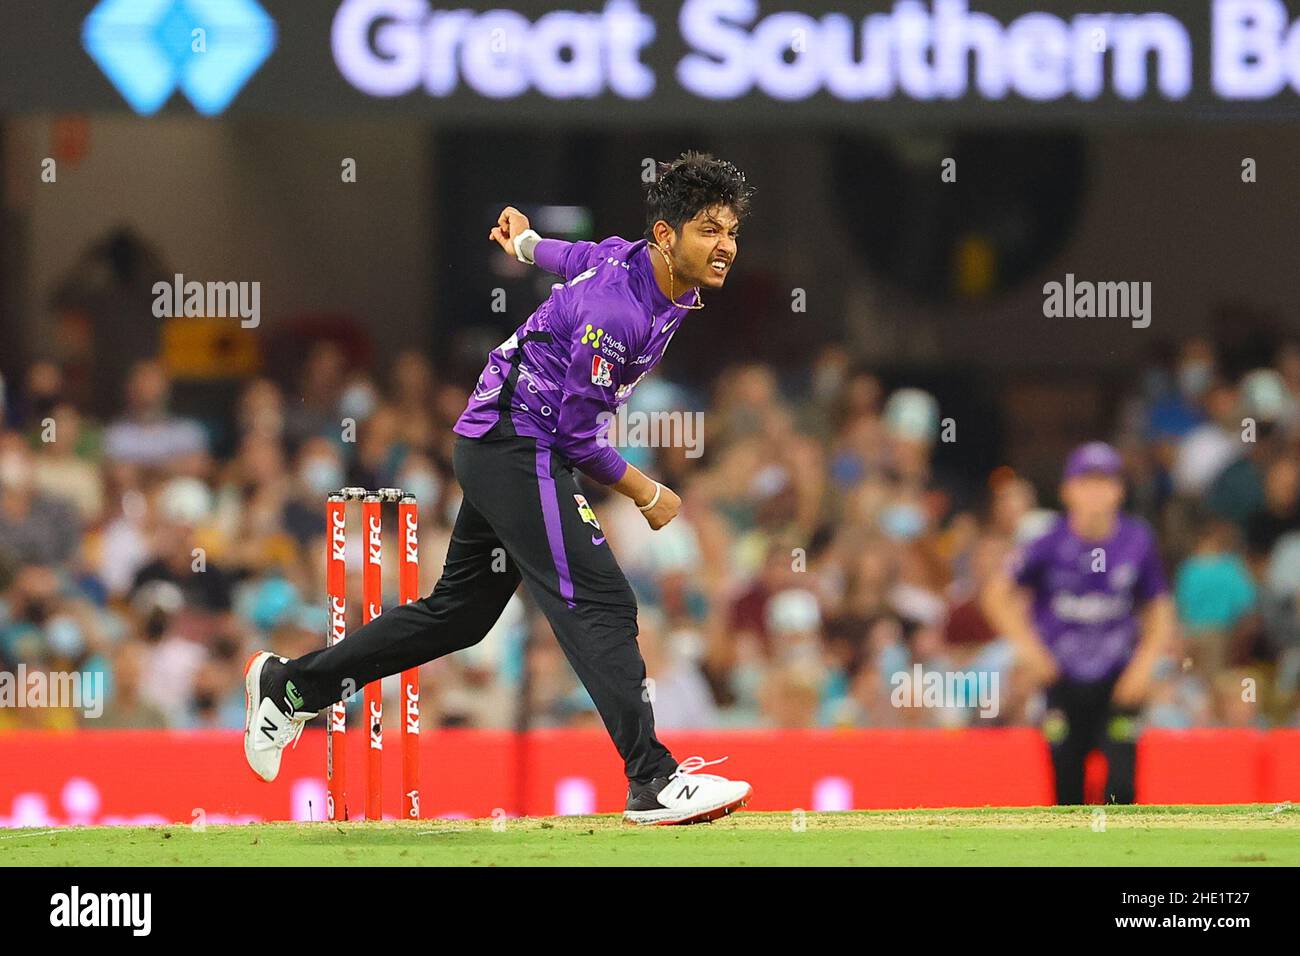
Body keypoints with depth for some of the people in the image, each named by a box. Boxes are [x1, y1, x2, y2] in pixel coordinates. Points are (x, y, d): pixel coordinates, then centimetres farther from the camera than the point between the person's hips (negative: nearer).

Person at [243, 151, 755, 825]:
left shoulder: (639, 261, 4)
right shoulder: (616, 308, -24)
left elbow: (593, 259, 28)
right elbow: (579, 435, -20)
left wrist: (527, 245, 47)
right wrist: (648, 497, -8)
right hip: (519, 447, -10)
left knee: (459, 612, 14)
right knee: (598, 606, -17)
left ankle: (288, 685, 24)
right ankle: (653, 781, -24)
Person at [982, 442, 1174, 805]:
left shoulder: (1137, 541, -7)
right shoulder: (1051, 544, -10)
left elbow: (1160, 611, 5)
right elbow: (998, 594, 2)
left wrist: (1144, 663, -8)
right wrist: (1026, 644, -10)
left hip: (1117, 683, 0)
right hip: (1063, 682, 0)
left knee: (1121, 786, -13)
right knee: (1067, 788, 2)